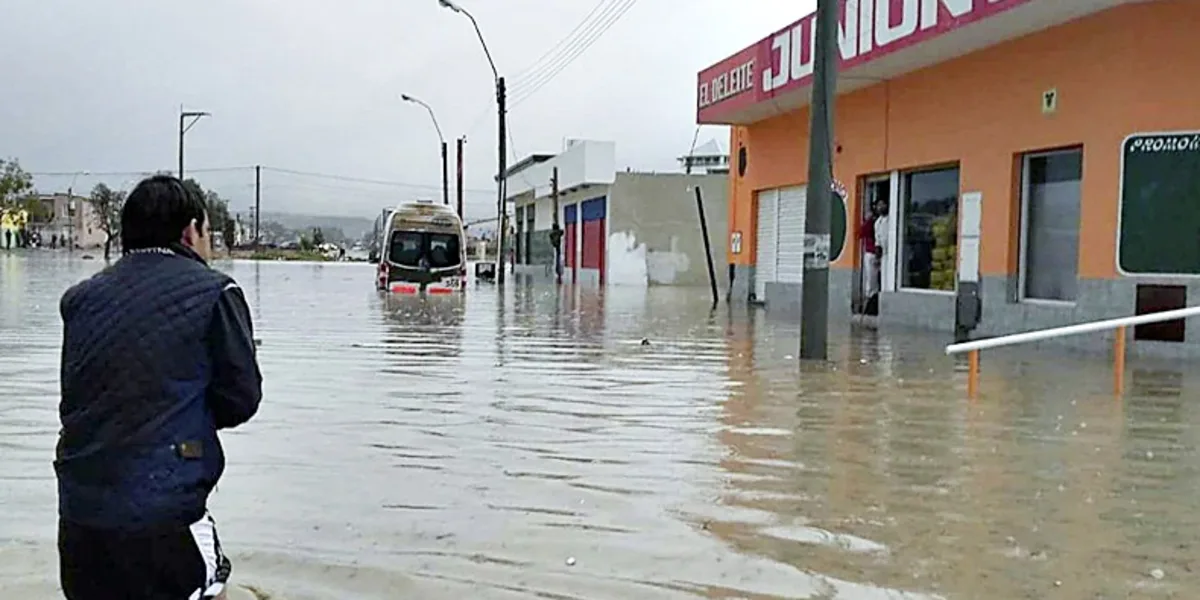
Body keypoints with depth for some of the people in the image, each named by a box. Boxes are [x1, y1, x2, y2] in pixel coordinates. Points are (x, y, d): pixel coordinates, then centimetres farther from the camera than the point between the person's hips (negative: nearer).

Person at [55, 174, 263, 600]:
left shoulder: (81, 298, 9)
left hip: (77, 513, 5)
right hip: (163, 516, -5)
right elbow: (241, 399, -4)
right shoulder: (213, 292, -5)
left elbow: (75, 399, 12)